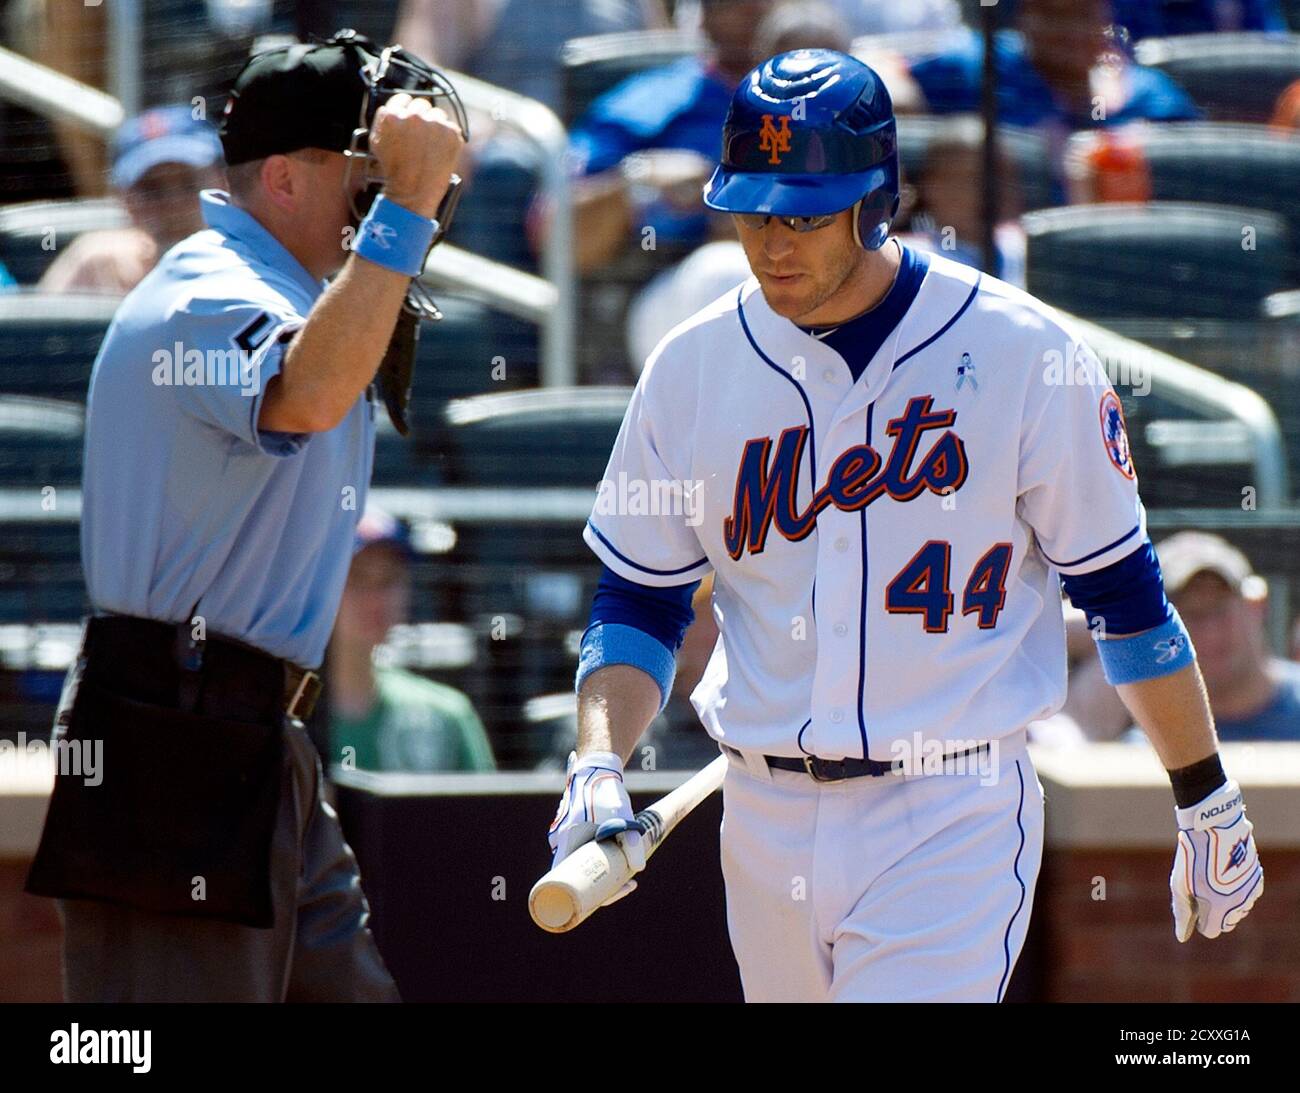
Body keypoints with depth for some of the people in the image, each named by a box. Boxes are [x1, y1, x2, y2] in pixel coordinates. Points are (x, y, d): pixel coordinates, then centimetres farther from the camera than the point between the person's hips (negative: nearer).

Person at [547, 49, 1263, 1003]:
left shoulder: (1025, 354, -7)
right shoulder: (693, 368, 3)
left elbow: (1124, 589, 1)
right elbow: (638, 603, 9)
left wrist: (1209, 805, 4)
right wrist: (598, 771, -8)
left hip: (954, 827, -4)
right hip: (766, 824, 4)